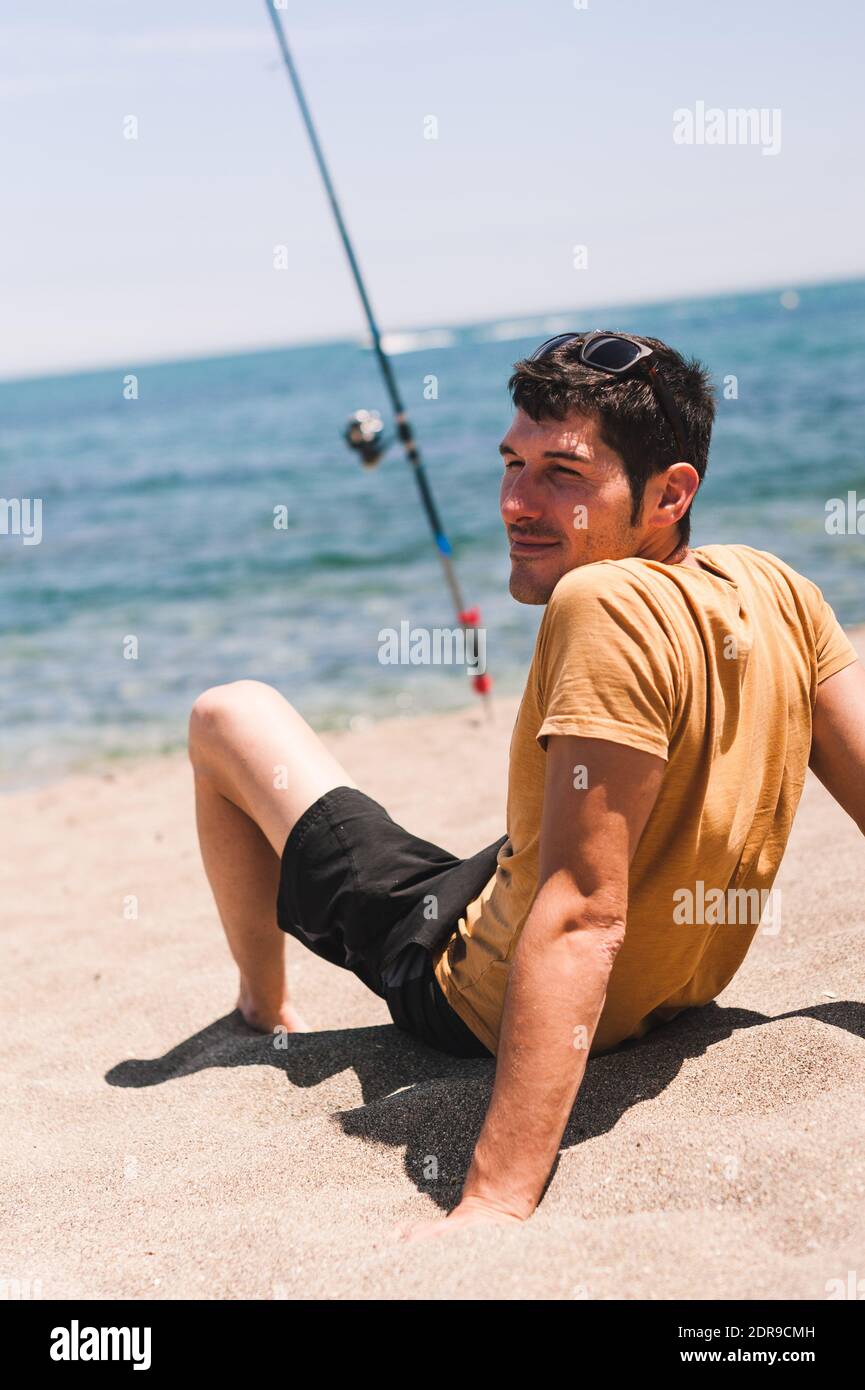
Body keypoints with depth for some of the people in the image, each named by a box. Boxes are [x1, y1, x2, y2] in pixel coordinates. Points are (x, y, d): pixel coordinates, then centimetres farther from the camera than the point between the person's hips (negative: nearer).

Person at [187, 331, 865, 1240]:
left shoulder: (607, 605, -34)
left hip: (477, 999, -7)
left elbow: (582, 919, -39)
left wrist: (495, 1204, -42)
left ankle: (264, 1007, 30)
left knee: (230, 715, 8)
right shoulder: (776, 589, -12)